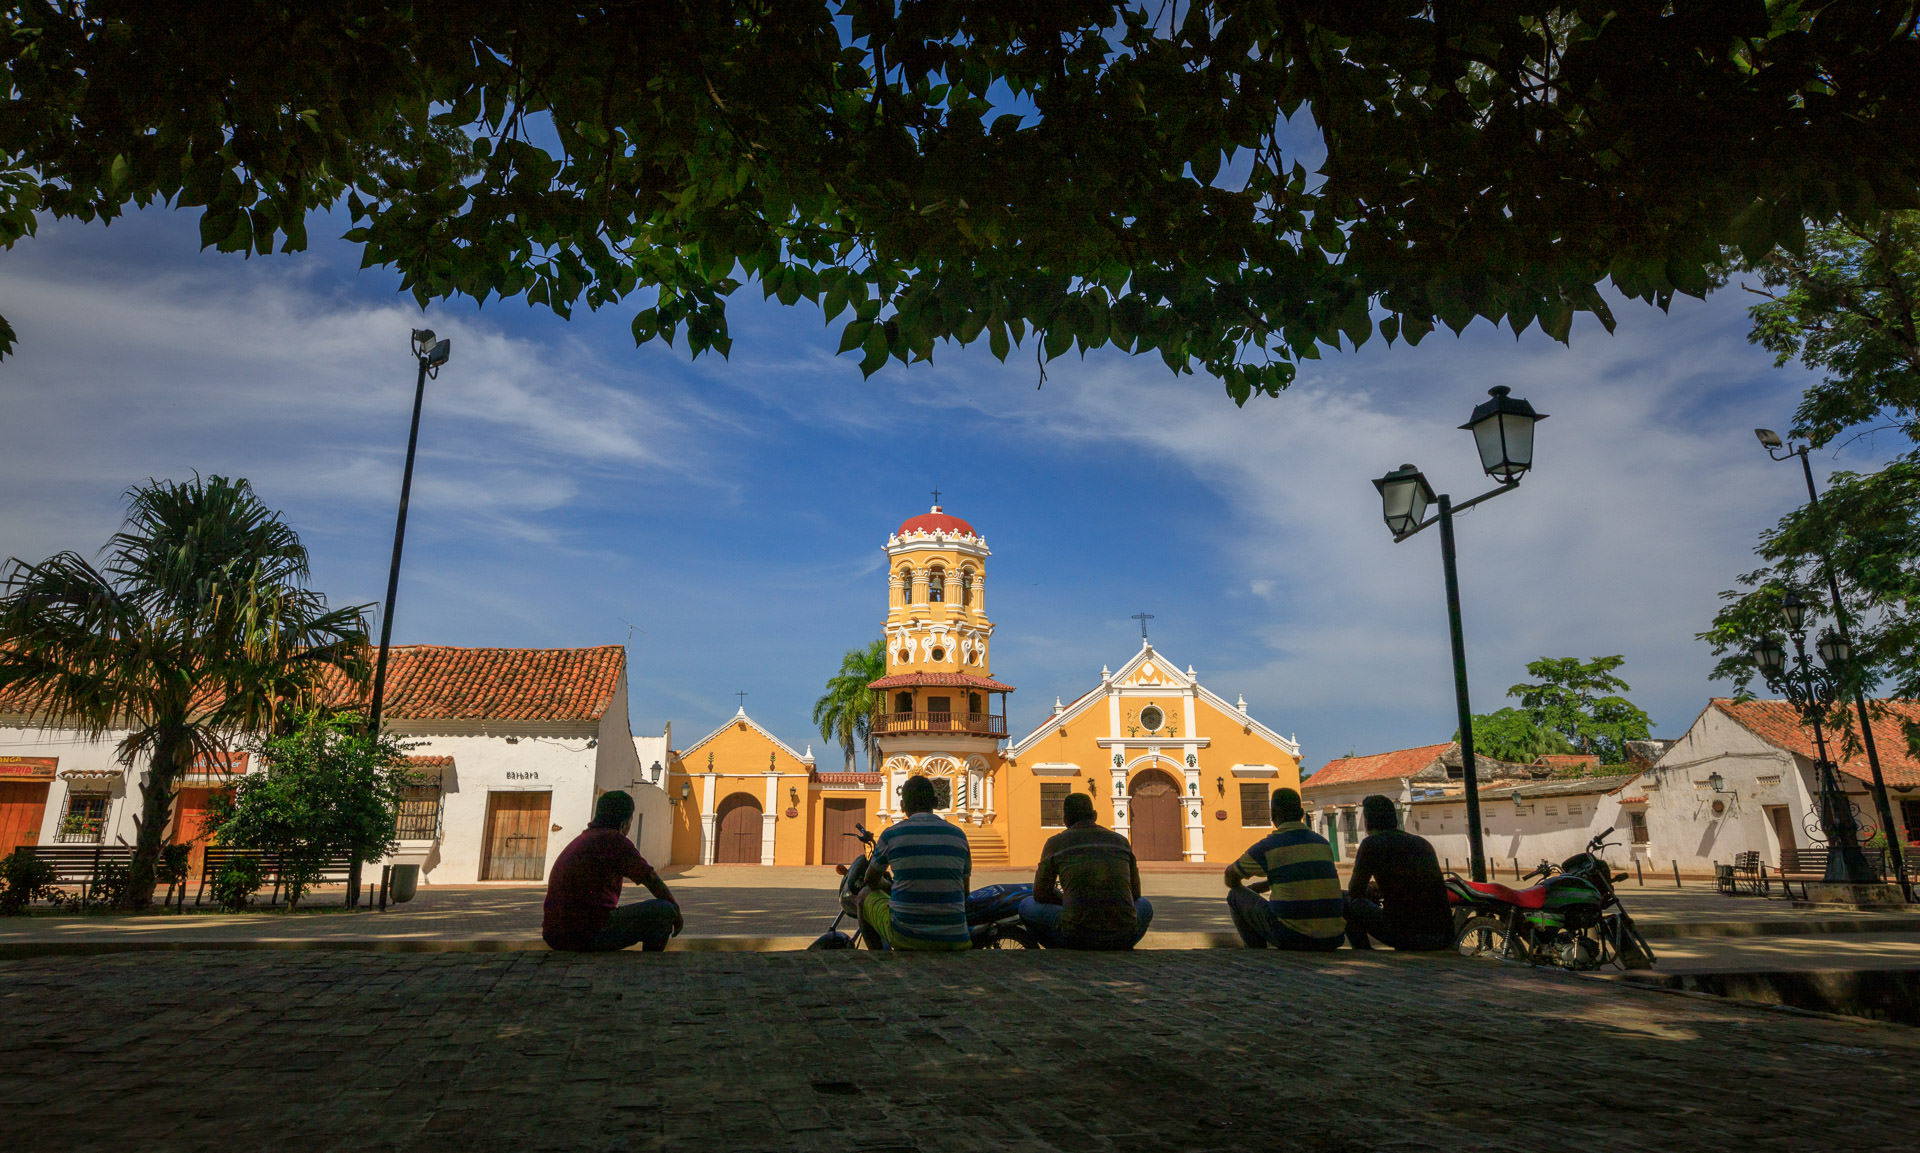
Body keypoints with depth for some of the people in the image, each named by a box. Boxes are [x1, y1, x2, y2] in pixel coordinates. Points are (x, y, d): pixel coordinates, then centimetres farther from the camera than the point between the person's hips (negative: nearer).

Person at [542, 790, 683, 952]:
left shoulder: (581, 840, 21)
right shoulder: (615, 840, -6)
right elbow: (652, 880, -3)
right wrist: (676, 910, 12)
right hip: (589, 935, -9)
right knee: (664, 911, -5)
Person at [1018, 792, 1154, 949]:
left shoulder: (1055, 843, 8)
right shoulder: (1121, 841, 14)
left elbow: (1041, 894, 15)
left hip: (1076, 936, -2)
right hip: (1123, 935, 2)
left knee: (1027, 906, 24)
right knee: (1144, 905, 36)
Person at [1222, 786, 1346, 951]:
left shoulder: (1267, 846, -3)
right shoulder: (1323, 843, 14)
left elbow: (1231, 874, 15)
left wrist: (1237, 888, 39)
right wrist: (1258, 888, 41)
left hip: (1292, 936, -5)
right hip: (1331, 940, 5)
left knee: (1235, 895, 15)